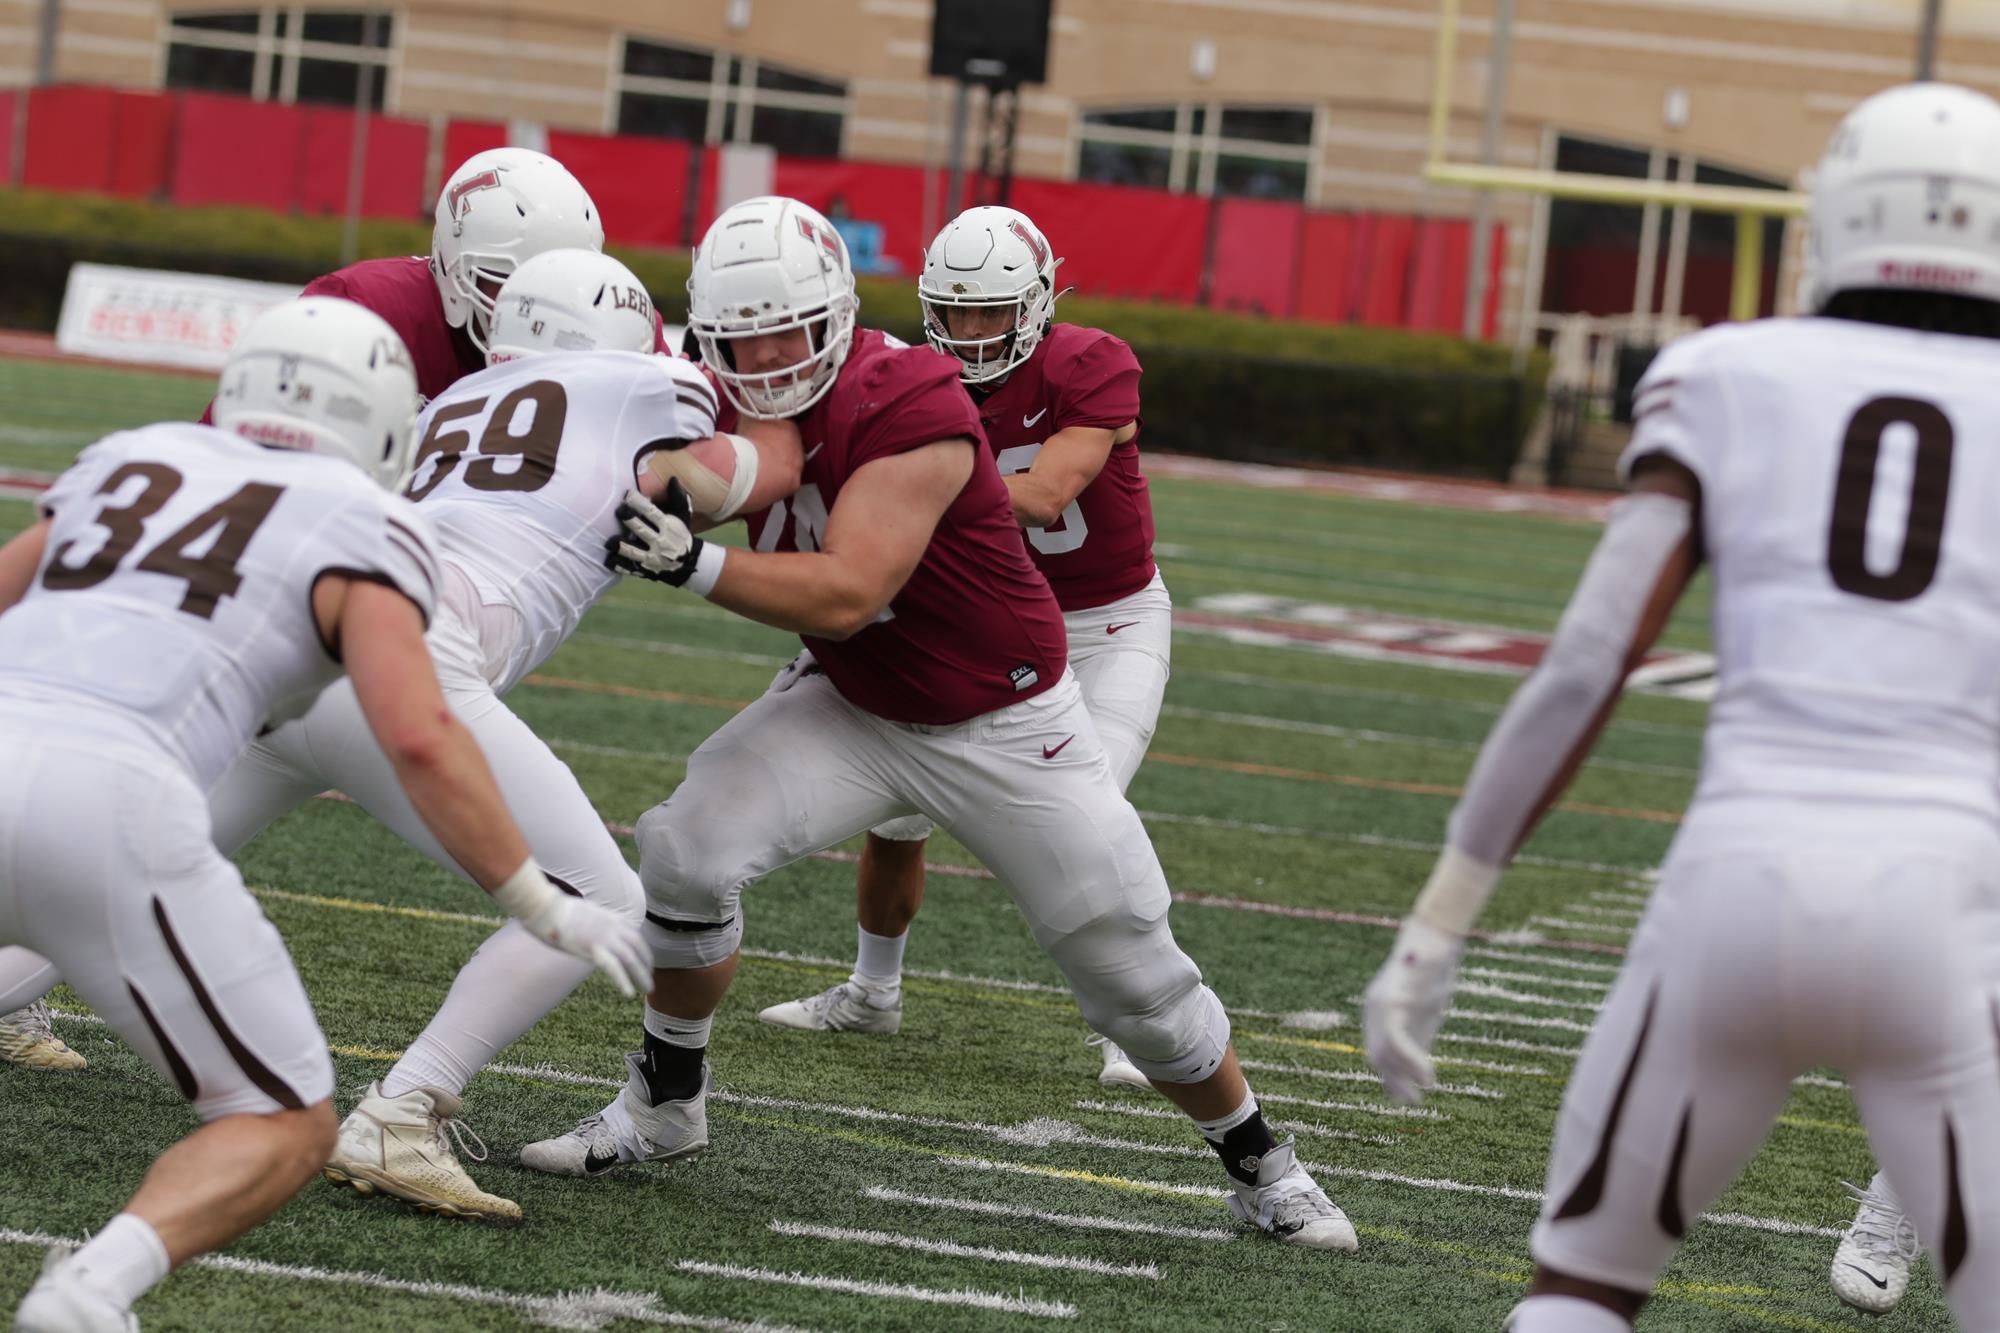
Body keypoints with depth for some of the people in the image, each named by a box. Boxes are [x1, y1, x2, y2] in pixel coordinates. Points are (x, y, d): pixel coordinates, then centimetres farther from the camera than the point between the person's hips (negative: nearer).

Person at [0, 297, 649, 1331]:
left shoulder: (127, 462, 28)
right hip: (106, 802, -4)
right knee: (286, 1129, 12)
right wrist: (545, 911, 10)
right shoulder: (361, 529, 15)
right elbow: (418, 739, 1)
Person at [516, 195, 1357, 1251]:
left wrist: (695, 564, -48)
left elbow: (844, 595, -37)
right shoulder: (743, 401, -10)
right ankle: (663, 1106, 3)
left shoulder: (909, 413, -31)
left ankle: (1261, 1170, 26)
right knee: (689, 848, -18)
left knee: (1138, 982, 3)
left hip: (1003, 726, -5)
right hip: (853, 706, 5)